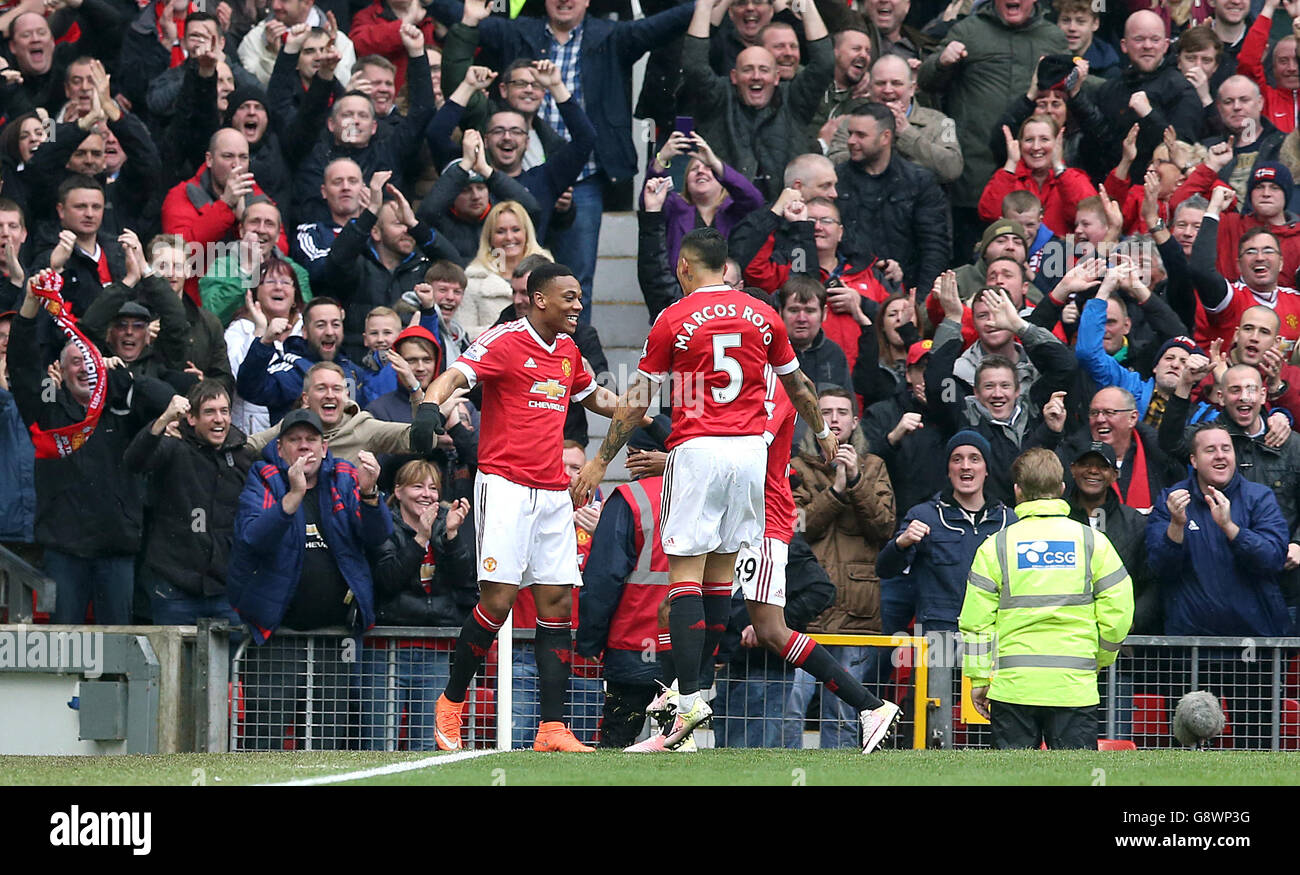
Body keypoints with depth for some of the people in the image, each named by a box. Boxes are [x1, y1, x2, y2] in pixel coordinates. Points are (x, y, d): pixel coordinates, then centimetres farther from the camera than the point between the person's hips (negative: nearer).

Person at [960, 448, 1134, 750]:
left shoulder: (995, 546, 2)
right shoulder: (1093, 542, 3)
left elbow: (975, 622, 1)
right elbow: (1117, 615, 3)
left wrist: (978, 679, 10)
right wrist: (1099, 661, 20)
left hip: (1013, 687, 0)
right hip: (1075, 688, 0)